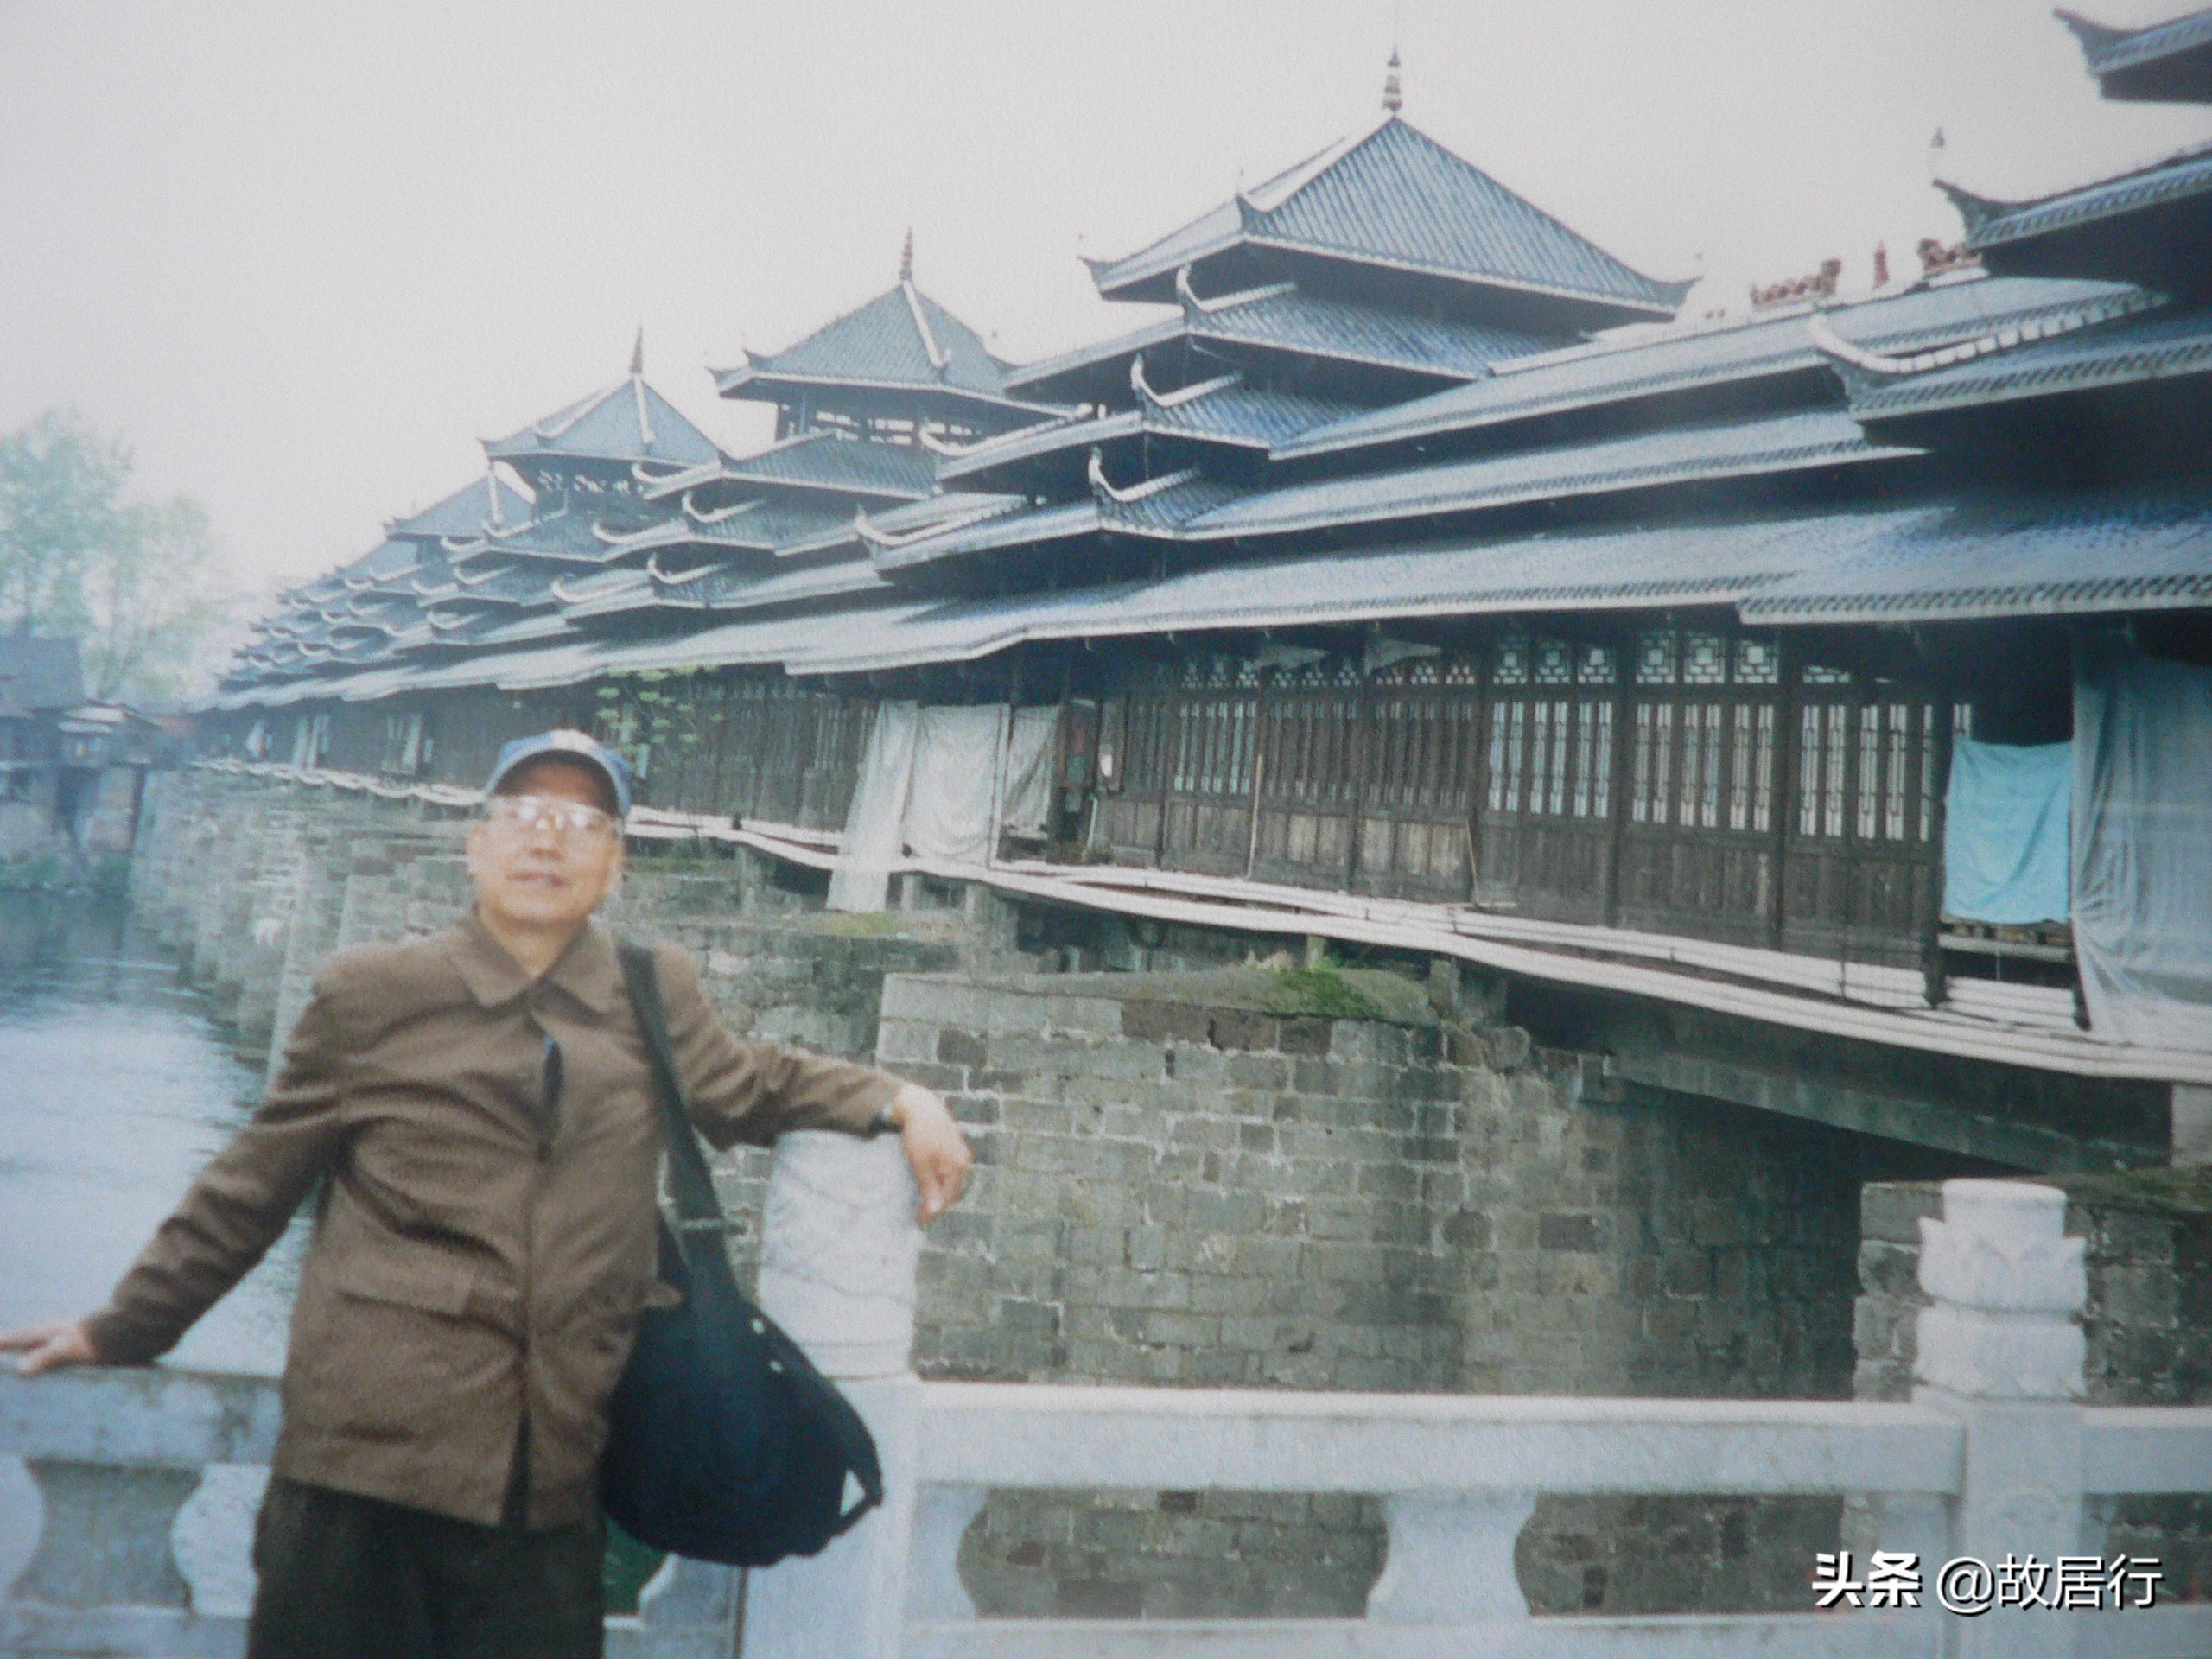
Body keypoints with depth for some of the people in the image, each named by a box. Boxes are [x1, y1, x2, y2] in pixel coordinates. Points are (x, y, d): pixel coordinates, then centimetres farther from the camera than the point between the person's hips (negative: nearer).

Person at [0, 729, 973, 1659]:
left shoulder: (656, 999, 10)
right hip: (369, 1460, -2)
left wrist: (900, 1101, 12)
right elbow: (250, 1189, 12)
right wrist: (122, 1329, 16)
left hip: (551, 1486, 2)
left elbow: (749, 1088, 27)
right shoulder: (368, 995, 4)